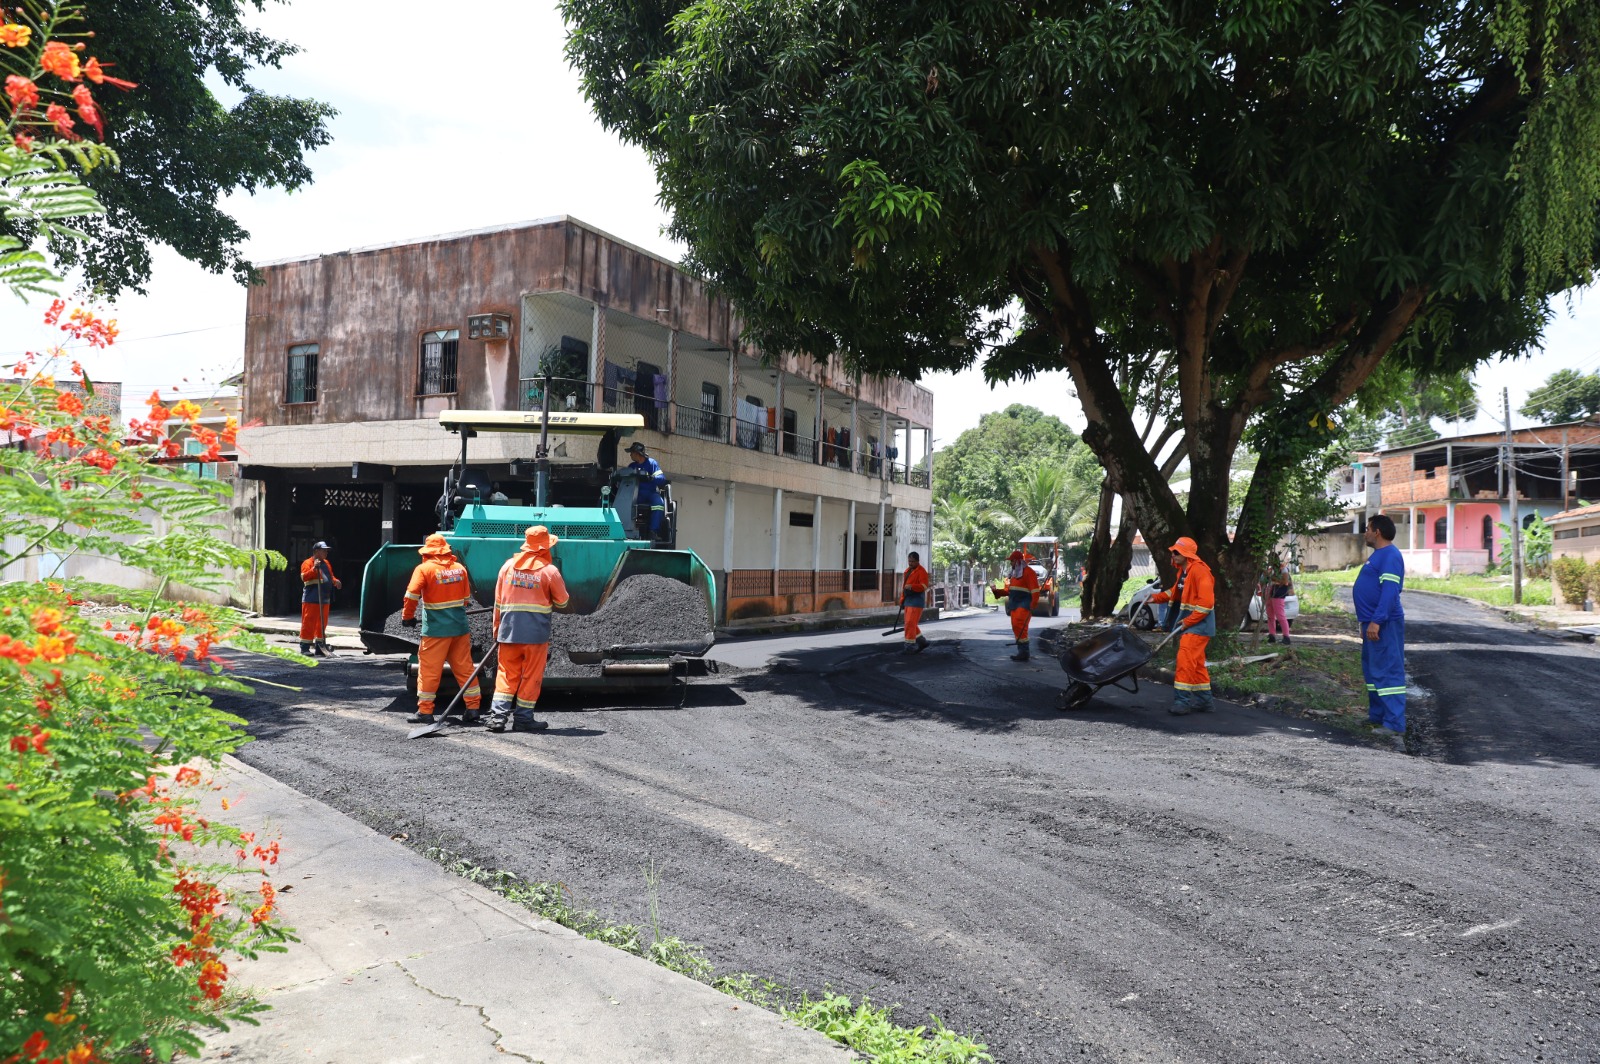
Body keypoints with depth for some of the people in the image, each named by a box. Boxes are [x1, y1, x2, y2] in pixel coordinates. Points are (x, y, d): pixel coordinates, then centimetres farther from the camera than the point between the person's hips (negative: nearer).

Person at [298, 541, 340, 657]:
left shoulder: (326, 563, 19)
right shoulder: (308, 563, -6)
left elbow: (330, 576, 28)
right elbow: (304, 577, -18)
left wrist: (335, 581, 8)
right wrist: (314, 568, -29)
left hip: (325, 599, 8)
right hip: (311, 599, -8)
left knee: (322, 623, 12)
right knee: (309, 622, -5)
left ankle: (320, 646, 19)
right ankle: (305, 647, 0)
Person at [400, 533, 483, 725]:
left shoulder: (424, 569, -7)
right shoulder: (460, 568, 8)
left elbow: (412, 595, -14)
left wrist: (407, 616, 0)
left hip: (435, 629, -5)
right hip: (460, 627, 5)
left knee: (429, 670, 4)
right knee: (464, 667, 10)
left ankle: (425, 711, 7)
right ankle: (473, 708, 10)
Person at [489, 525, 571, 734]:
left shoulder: (508, 566, 4)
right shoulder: (550, 570, -6)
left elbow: (498, 601, 8)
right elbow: (562, 602, 3)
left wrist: (496, 629, 15)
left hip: (509, 630, 3)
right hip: (537, 632, -3)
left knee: (507, 674, 11)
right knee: (531, 676, 6)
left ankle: (497, 715, 3)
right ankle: (523, 719, 10)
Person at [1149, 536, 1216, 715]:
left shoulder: (1200, 571, -19)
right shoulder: (1183, 570, 12)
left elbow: (1206, 602, -23)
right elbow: (1175, 592, 23)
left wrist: (1188, 621, -21)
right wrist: (1156, 597, 9)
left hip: (1198, 624, -10)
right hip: (1188, 622, 10)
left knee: (1185, 659, -15)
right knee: (1196, 662, 15)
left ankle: (1182, 700, -13)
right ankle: (1204, 700, 23)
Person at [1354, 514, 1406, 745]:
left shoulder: (1390, 555, -15)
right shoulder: (1378, 555, 18)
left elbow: (1390, 591, -25)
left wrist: (1376, 621, -30)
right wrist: (1365, 620, 24)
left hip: (1384, 624, -11)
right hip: (1373, 623, 11)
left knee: (1388, 672, -13)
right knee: (1372, 671, 17)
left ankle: (1395, 727, -15)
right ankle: (1377, 717, 26)